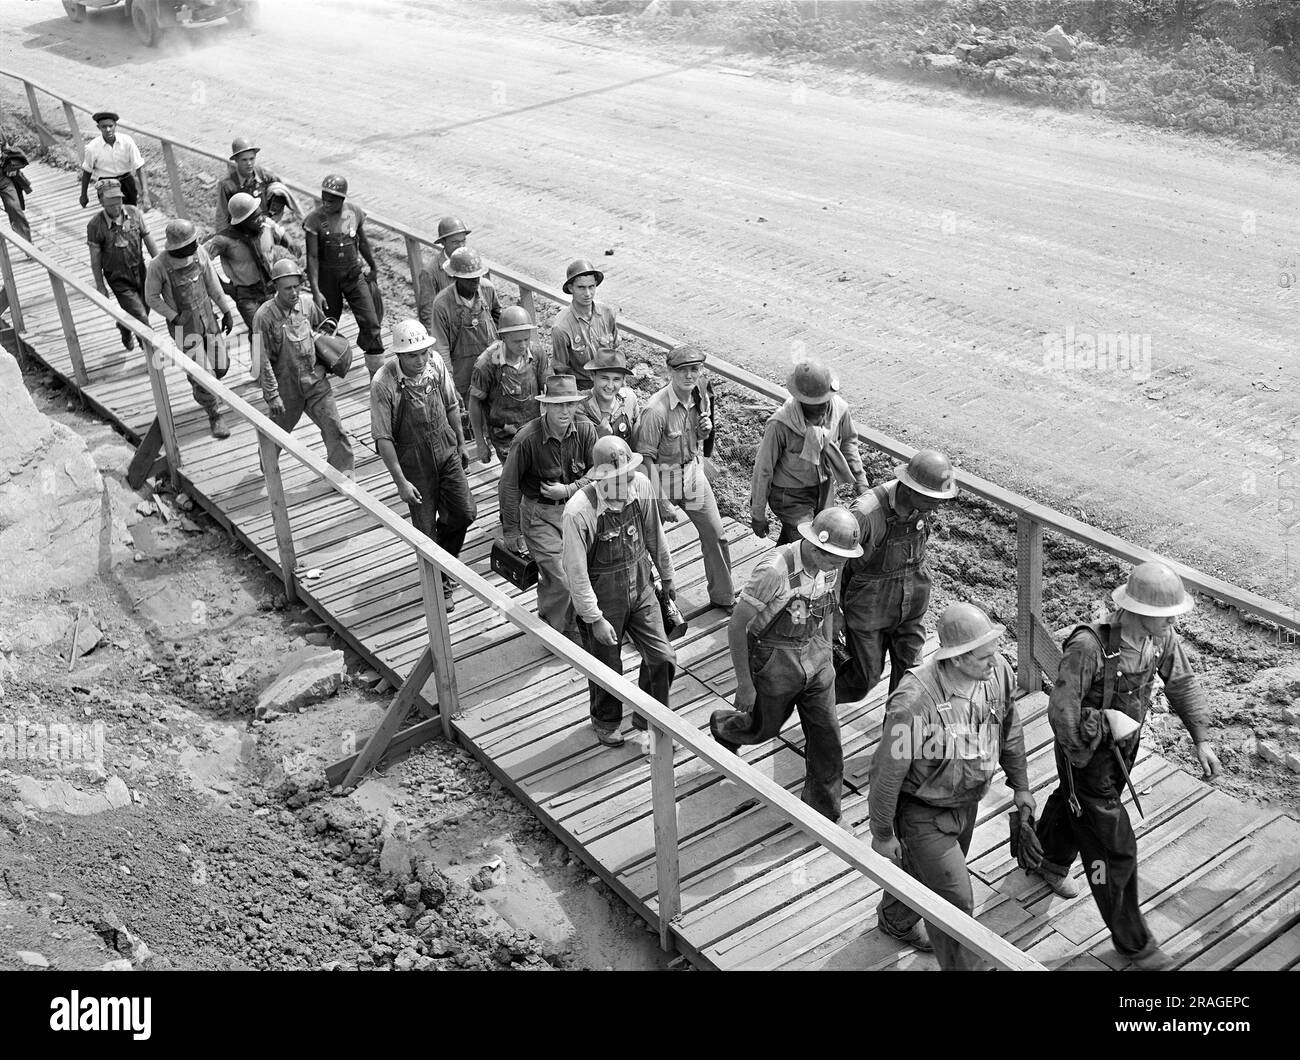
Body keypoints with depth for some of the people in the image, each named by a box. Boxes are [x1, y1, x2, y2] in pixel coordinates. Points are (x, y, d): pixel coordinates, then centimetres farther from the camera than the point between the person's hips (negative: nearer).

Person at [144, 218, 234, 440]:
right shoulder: (158, 266, -22)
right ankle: (215, 416, 15)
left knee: (220, 365, 12)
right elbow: (151, 298, -9)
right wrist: (175, 318, -16)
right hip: (184, 327, -4)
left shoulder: (199, 252, -10)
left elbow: (213, 283, 2)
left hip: (207, 318, 5)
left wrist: (227, 311, 5)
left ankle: (202, 389, 46)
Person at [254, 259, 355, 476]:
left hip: (315, 379, 3)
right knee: (278, 430, 17)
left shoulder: (306, 303, -5)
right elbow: (263, 359, -16)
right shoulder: (264, 316, -18)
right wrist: (272, 395, -16)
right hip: (285, 385, -3)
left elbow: (322, 326, 19)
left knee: (333, 425, -4)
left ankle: (343, 470, 8)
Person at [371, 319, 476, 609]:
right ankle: (439, 584, 27)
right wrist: (400, 481, -19)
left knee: (465, 513, 9)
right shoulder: (384, 384, -24)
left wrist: (461, 444, 14)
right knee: (425, 528, 5)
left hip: (447, 452, 4)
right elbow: (383, 438, -19)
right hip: (414, 465, -4)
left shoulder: (435, 363, -10)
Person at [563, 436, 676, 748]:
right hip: (603, 598, -4)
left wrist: (666, 577, 15)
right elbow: (576, 572, -21)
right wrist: (595, 618, -17)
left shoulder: (641, 486, -14)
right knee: (607, 667, 14)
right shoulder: (578, 511, -29)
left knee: (662, 658, 7)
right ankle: (606, 721, 46)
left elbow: (654, 536, 4)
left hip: (641, 587, 4)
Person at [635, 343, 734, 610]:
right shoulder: (656, 410, -26)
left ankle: (723, 596, 24)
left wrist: (705, 429, -10)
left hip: (694, 472, 6)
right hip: (662, 477, -6)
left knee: (715, 534, 9)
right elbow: (645, 457, -21)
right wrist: (658, 501, -20)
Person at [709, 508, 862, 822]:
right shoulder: (775, 570, -31)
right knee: (764, 728, 18)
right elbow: (736, 626, -23)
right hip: (774, 663, -5)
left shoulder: (831, 566, -9)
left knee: (826, 736, 5)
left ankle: (823, 814, 22)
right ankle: (723, 727, 53)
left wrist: (827, 659, 19)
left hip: (814, 657, 5)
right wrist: (744, 685, -17)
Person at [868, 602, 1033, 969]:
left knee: (925, 869, 30)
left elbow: (1009, 731, 4)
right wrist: (882, 834, -14)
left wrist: (1020, 784, 14)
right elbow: (887, 772, -25)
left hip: (967, 801, 7)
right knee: (954, 901, -1)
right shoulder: (914, 701, -38)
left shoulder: (999, 671, -18)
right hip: (922, 811, -7)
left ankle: (894, 920, 60)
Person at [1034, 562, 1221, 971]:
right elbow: (1061, 712, -34)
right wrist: (1084, 751, -22)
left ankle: (1049, 860, 63)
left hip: (1124, 744, 7)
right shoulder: (1089, 646, -37)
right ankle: (1132, 941, 19)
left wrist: (1202, 739, -5)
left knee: (1073, 803, 34)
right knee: (1113, 848, 1)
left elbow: (1183, 684, 2)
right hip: (1087, 753, -7)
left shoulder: (1163, 637, -14)